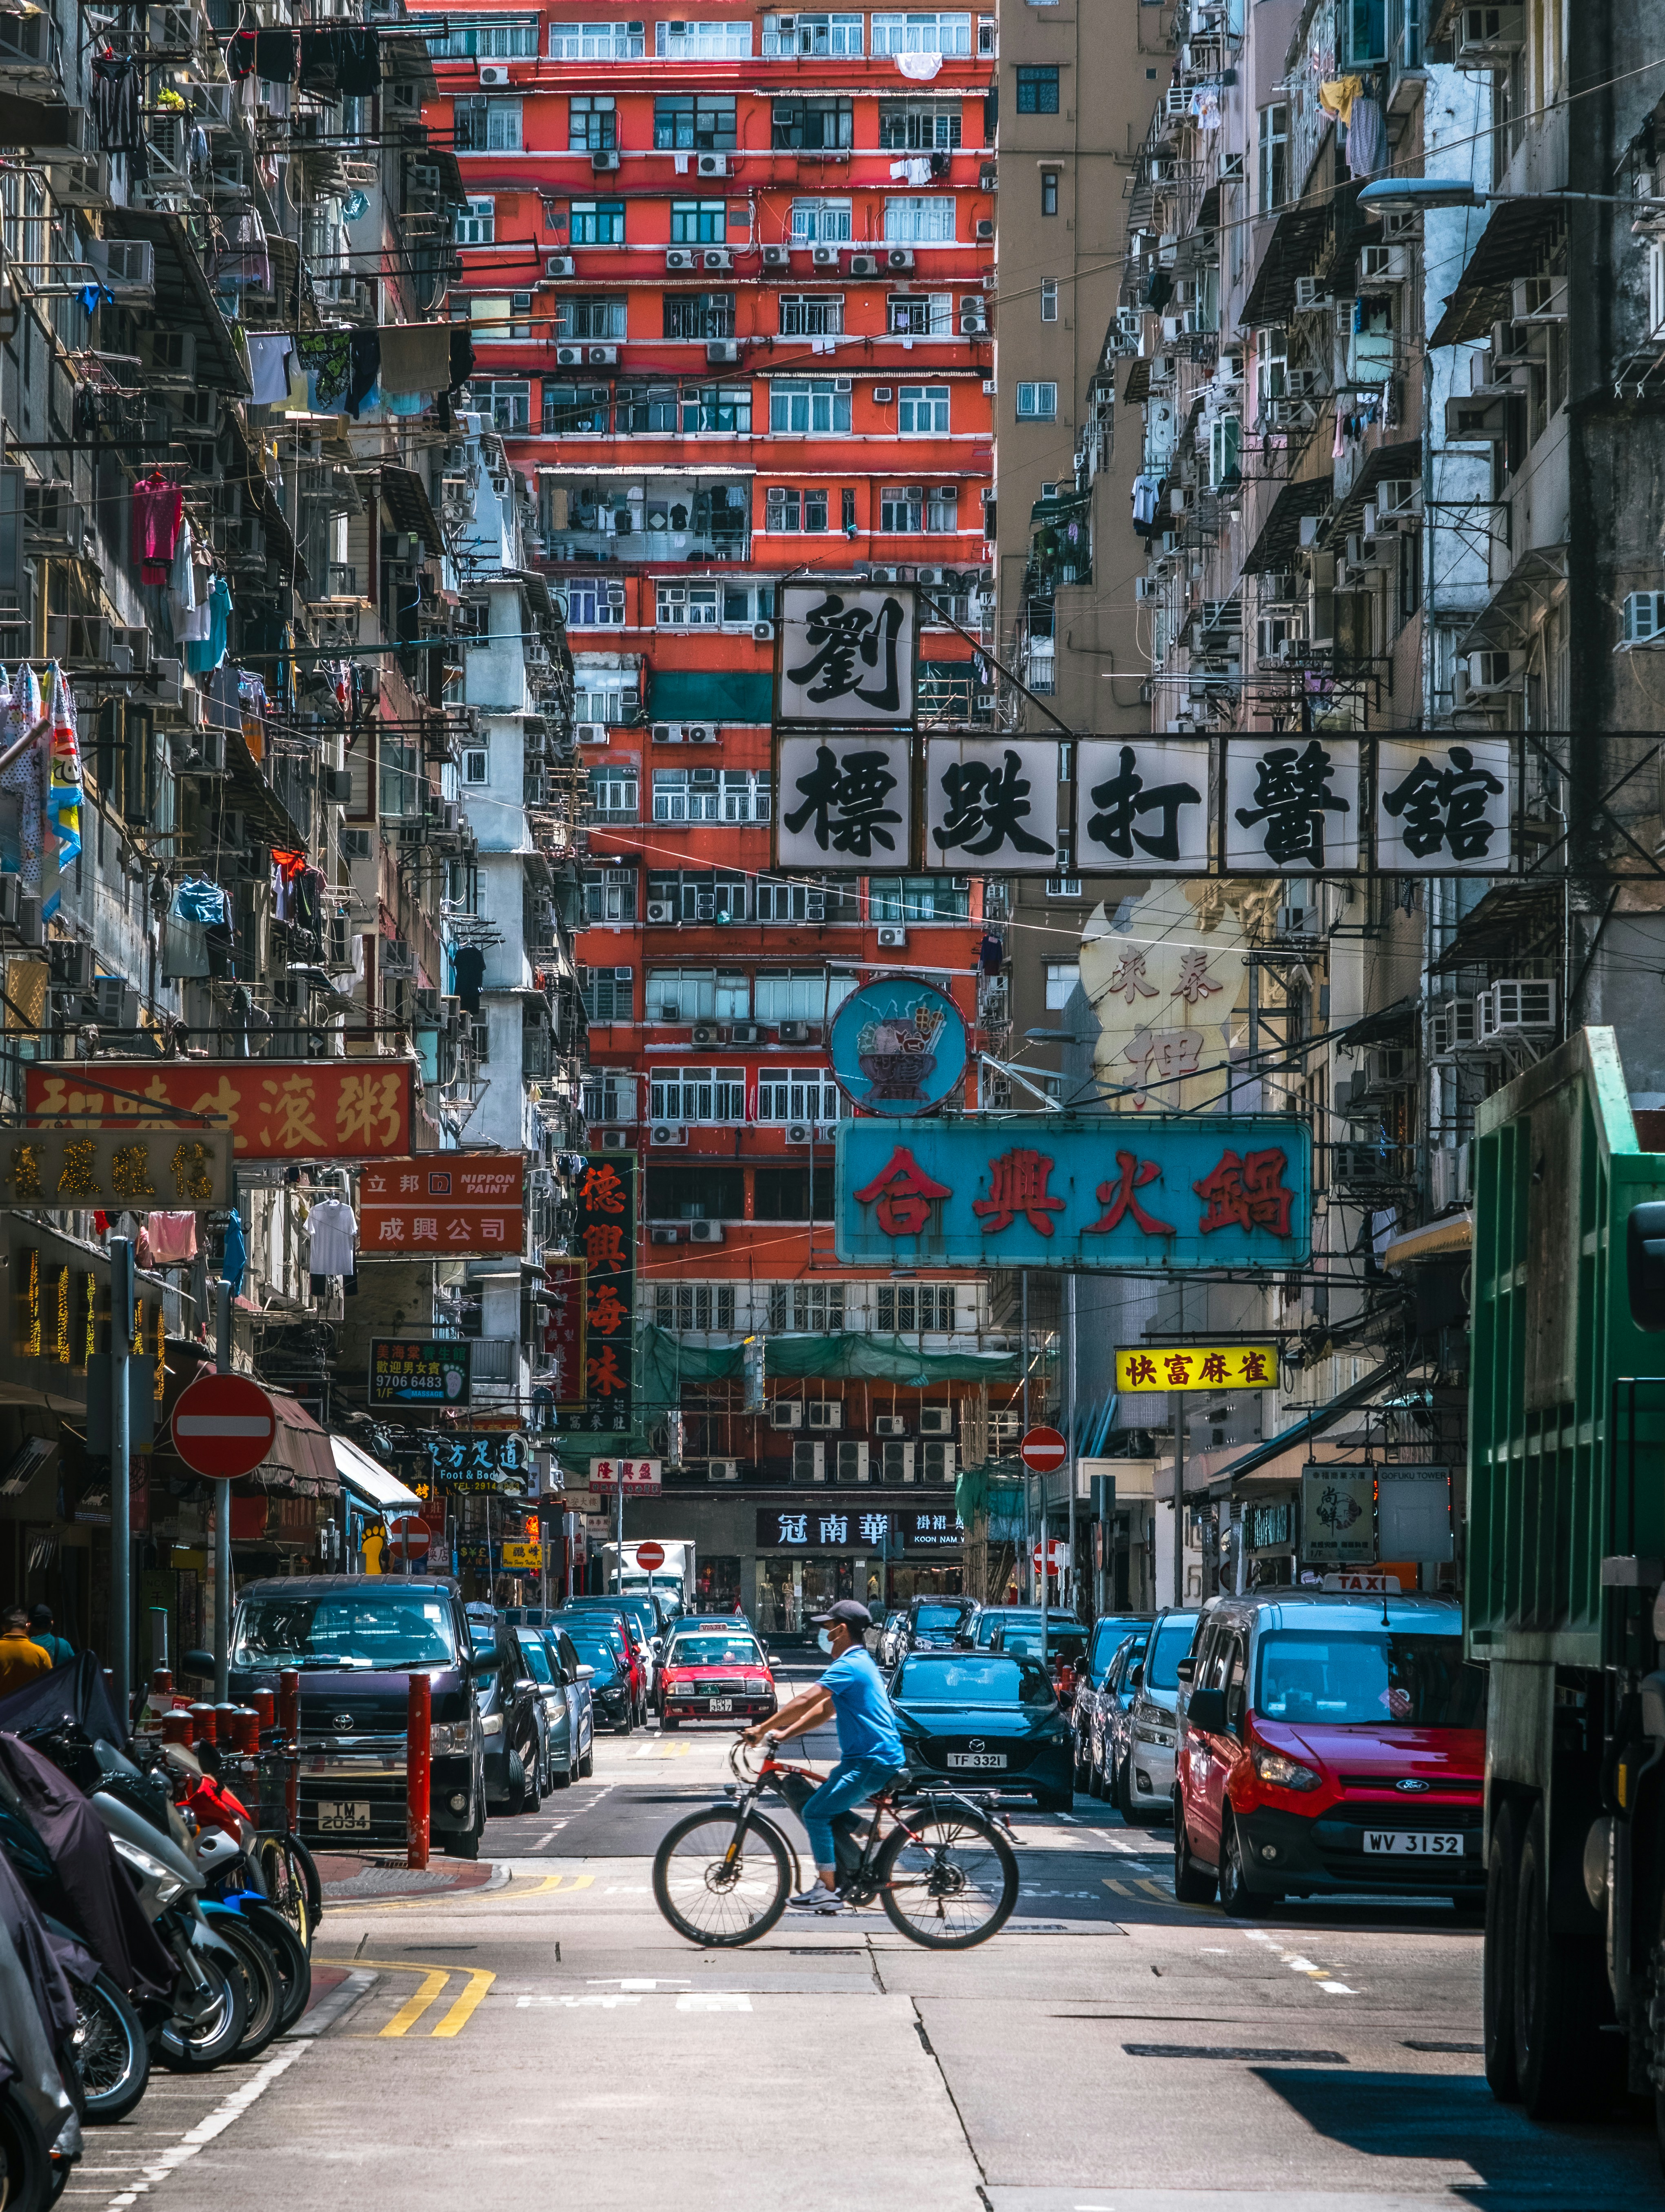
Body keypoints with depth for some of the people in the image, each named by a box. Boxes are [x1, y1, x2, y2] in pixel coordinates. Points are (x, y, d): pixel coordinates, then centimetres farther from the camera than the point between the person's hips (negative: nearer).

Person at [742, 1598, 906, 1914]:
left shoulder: (848, 1667, -15)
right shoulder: (860, 1663, 19)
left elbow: (805, 1703, -22)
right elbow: (824, 1710, 20)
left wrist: (763, 1729, -18)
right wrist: (784, 1734, 11)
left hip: (873, 1763, -10)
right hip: (865, 1758, 10)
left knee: (815, 1813, -11)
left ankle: (828, 1890, -9)